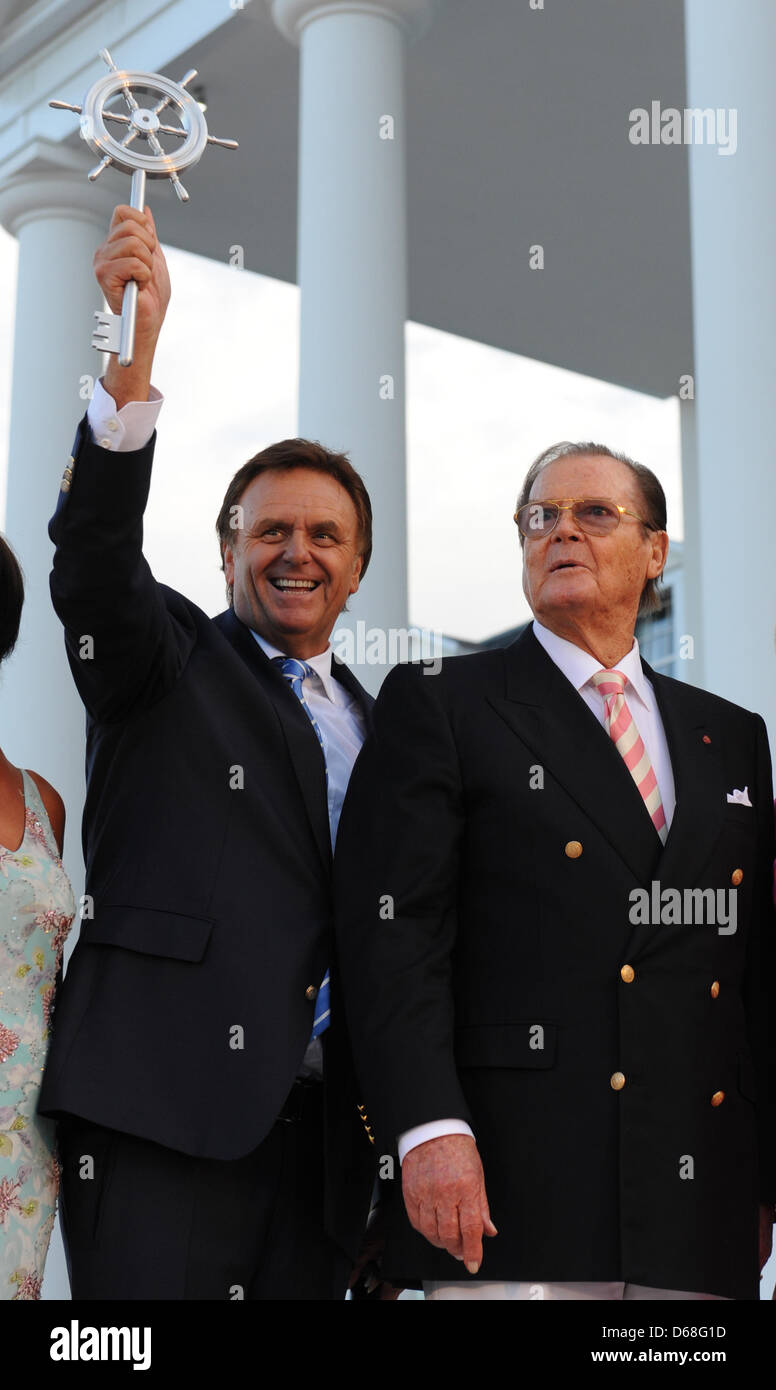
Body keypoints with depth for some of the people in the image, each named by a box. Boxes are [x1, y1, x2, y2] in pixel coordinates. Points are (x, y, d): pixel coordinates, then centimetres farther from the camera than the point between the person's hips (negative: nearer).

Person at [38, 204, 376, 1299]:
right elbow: (94, 555, -13)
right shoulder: (170, 662, 7)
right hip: (167, 1106, -5)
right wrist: (132, 356, -26)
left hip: (318, 1126, 5)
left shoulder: (372, 724, 20)